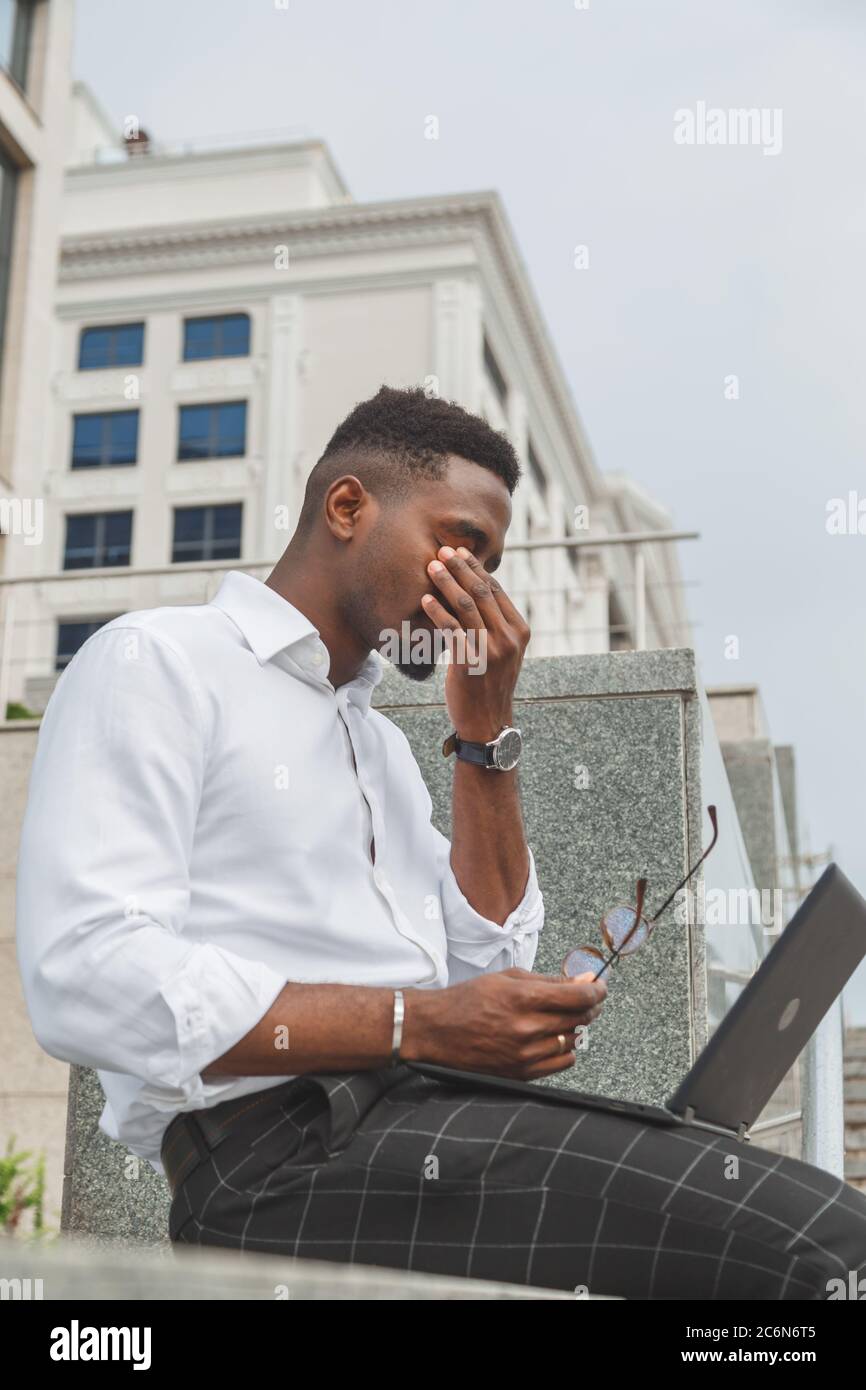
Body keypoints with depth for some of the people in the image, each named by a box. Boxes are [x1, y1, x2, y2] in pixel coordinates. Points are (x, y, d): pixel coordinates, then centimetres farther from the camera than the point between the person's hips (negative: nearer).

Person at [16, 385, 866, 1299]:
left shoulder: (380, 738, 23)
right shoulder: (156, 662, -1)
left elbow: (484, 969, 13)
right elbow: (86, 979, -15)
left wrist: (485, 731, 6)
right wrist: (418, 1026, -17)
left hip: (431, 1109, 8)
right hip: (286, 1145, -8)